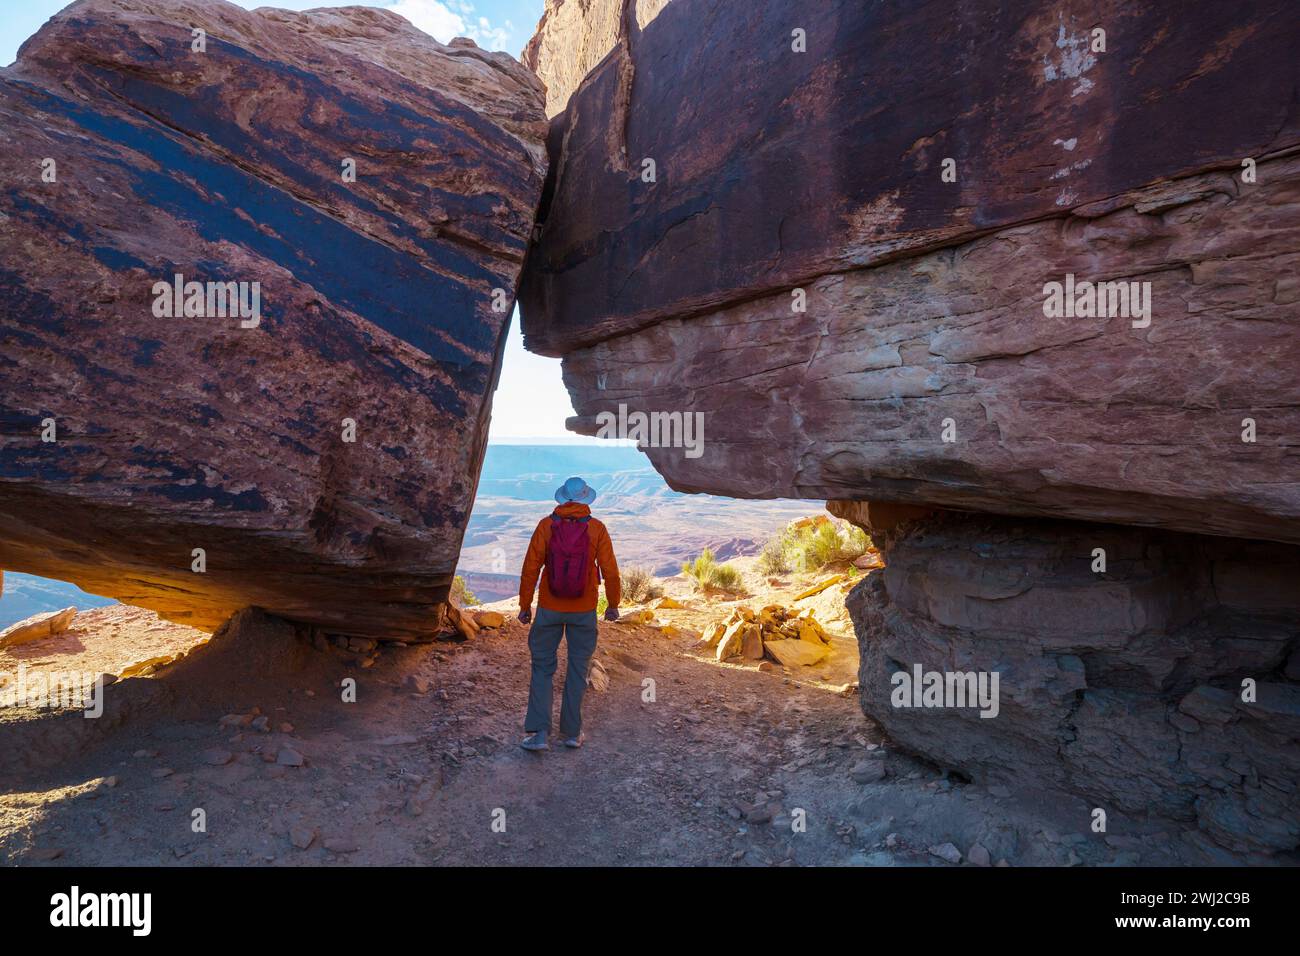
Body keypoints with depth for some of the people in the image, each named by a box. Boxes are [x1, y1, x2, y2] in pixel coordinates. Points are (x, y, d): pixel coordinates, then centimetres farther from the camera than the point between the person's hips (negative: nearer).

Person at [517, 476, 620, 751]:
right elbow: (610, 571, -7)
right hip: (584, 611, 0)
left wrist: (524, 605, 2)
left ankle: (538, 732, 5)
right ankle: (571, 731, 20)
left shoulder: (546, 525, -8)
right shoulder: (597, 529, -8)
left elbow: (531, 568, -8)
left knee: (542, 668, 11)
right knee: (577, 670, 13)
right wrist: (613, 605, 8)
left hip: (549, 609, 0)